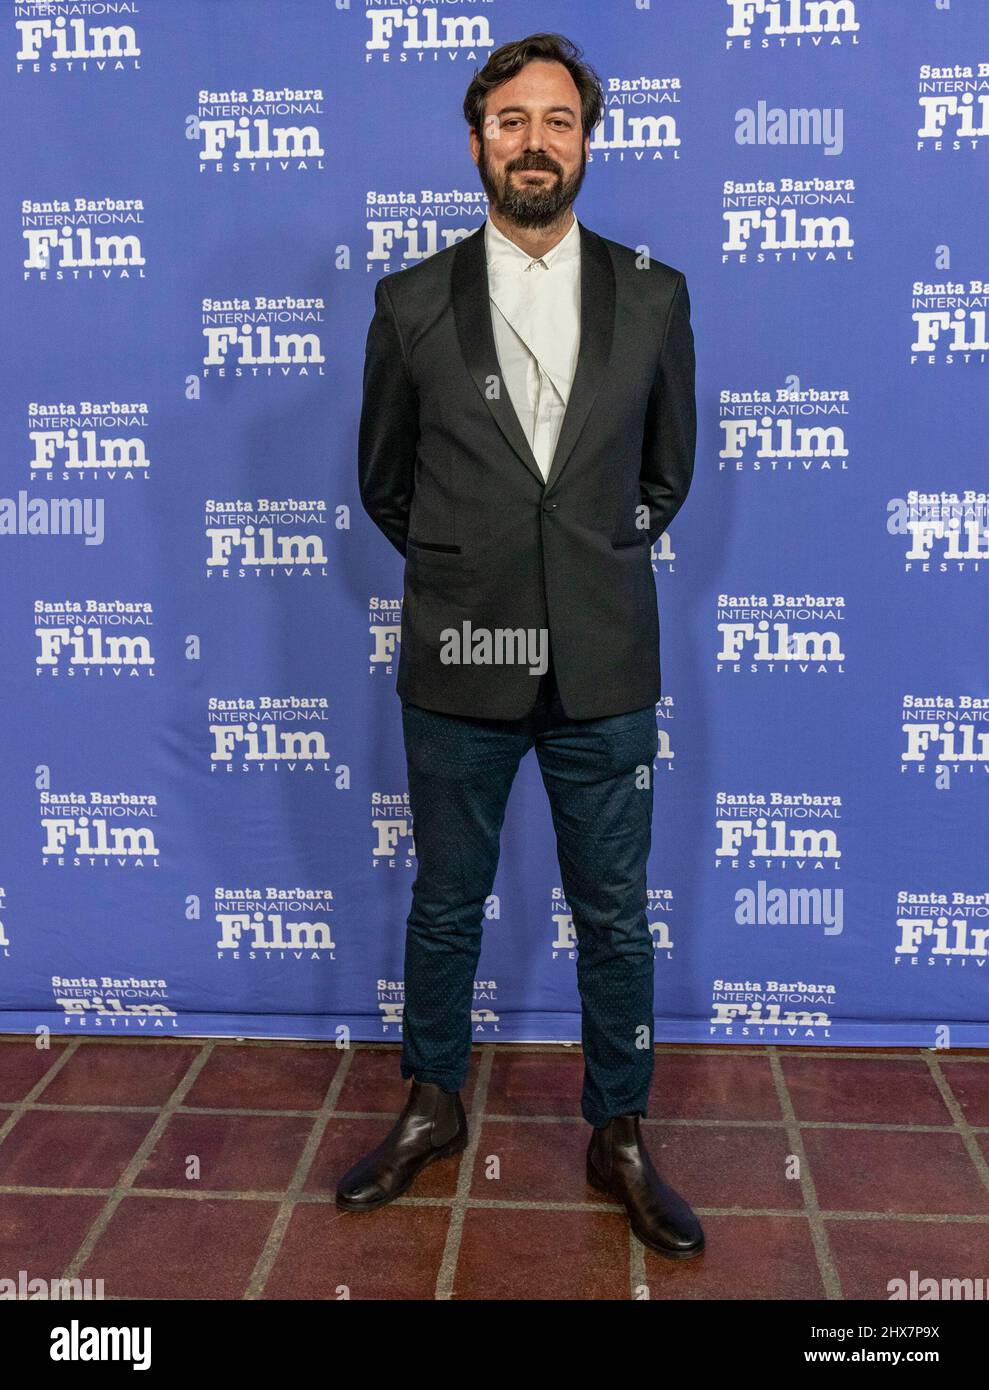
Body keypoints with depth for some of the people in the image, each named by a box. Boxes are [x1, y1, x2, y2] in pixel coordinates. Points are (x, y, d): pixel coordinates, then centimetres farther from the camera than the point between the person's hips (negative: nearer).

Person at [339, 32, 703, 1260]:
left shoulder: (654, 297, 2)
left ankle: (618, 1137, 30)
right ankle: (432, 1111, 36)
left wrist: (600, 561, 11)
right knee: (445, 904, 14)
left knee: (615, 917, 10)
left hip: (605, 666, 1)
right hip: (459, 664, 0)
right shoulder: (412, 304, 0)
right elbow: (383, 479, 11)